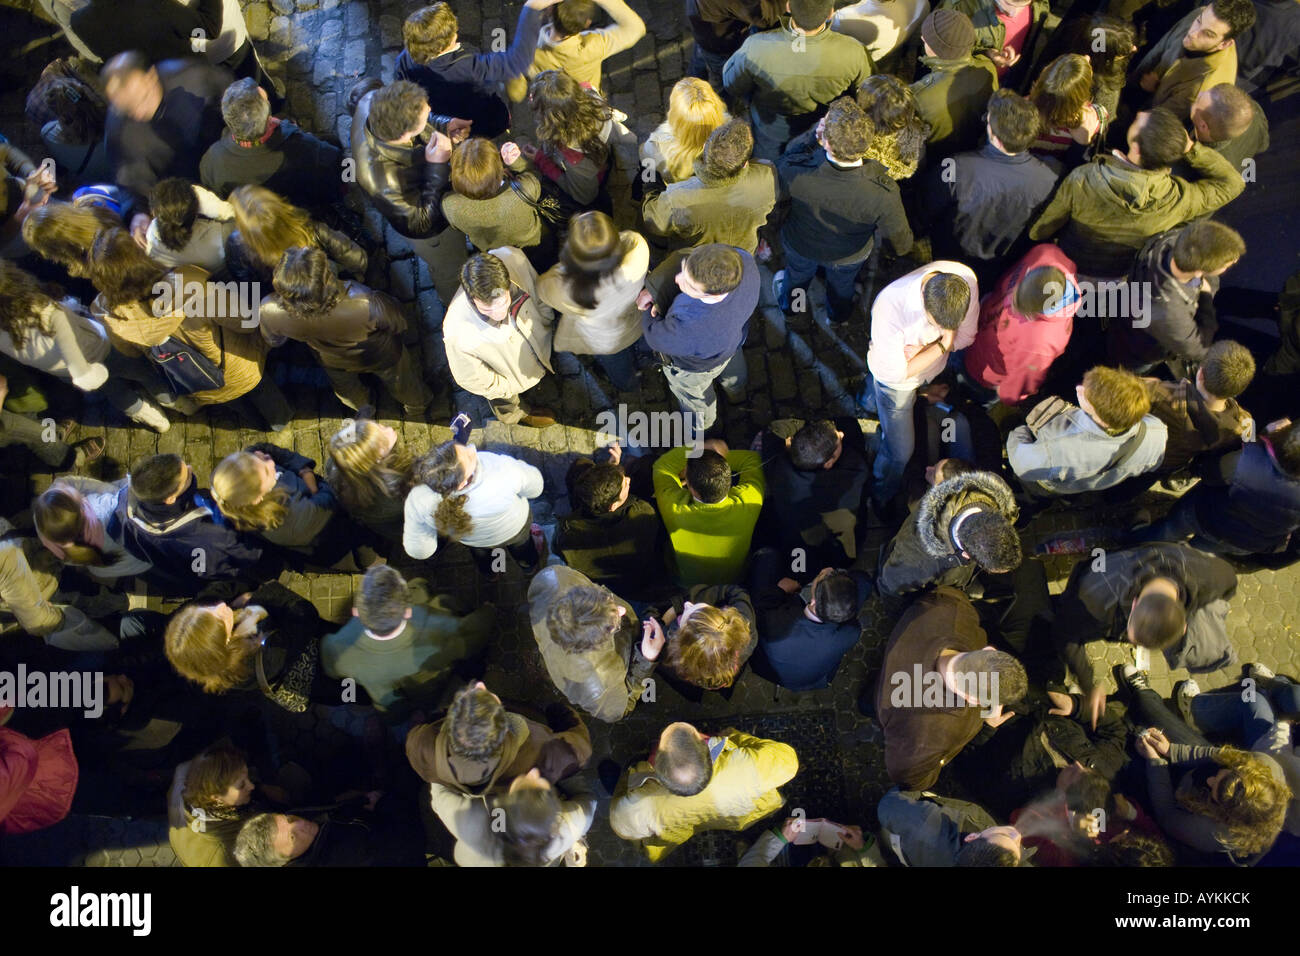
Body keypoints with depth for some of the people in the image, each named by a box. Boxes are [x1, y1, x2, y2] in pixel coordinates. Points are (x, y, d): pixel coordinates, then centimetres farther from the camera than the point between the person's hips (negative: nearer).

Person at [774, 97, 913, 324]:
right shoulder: (883, 194, -43)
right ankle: (839, 313, 69)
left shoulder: (797, 177, -44)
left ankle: (789, 302, 69)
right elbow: (902, 246, -25)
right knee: (842, 282, 37)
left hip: (801, 247, 0)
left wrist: (812, 138, -25)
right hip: (850, 257, 0)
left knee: (798, 273, 37)